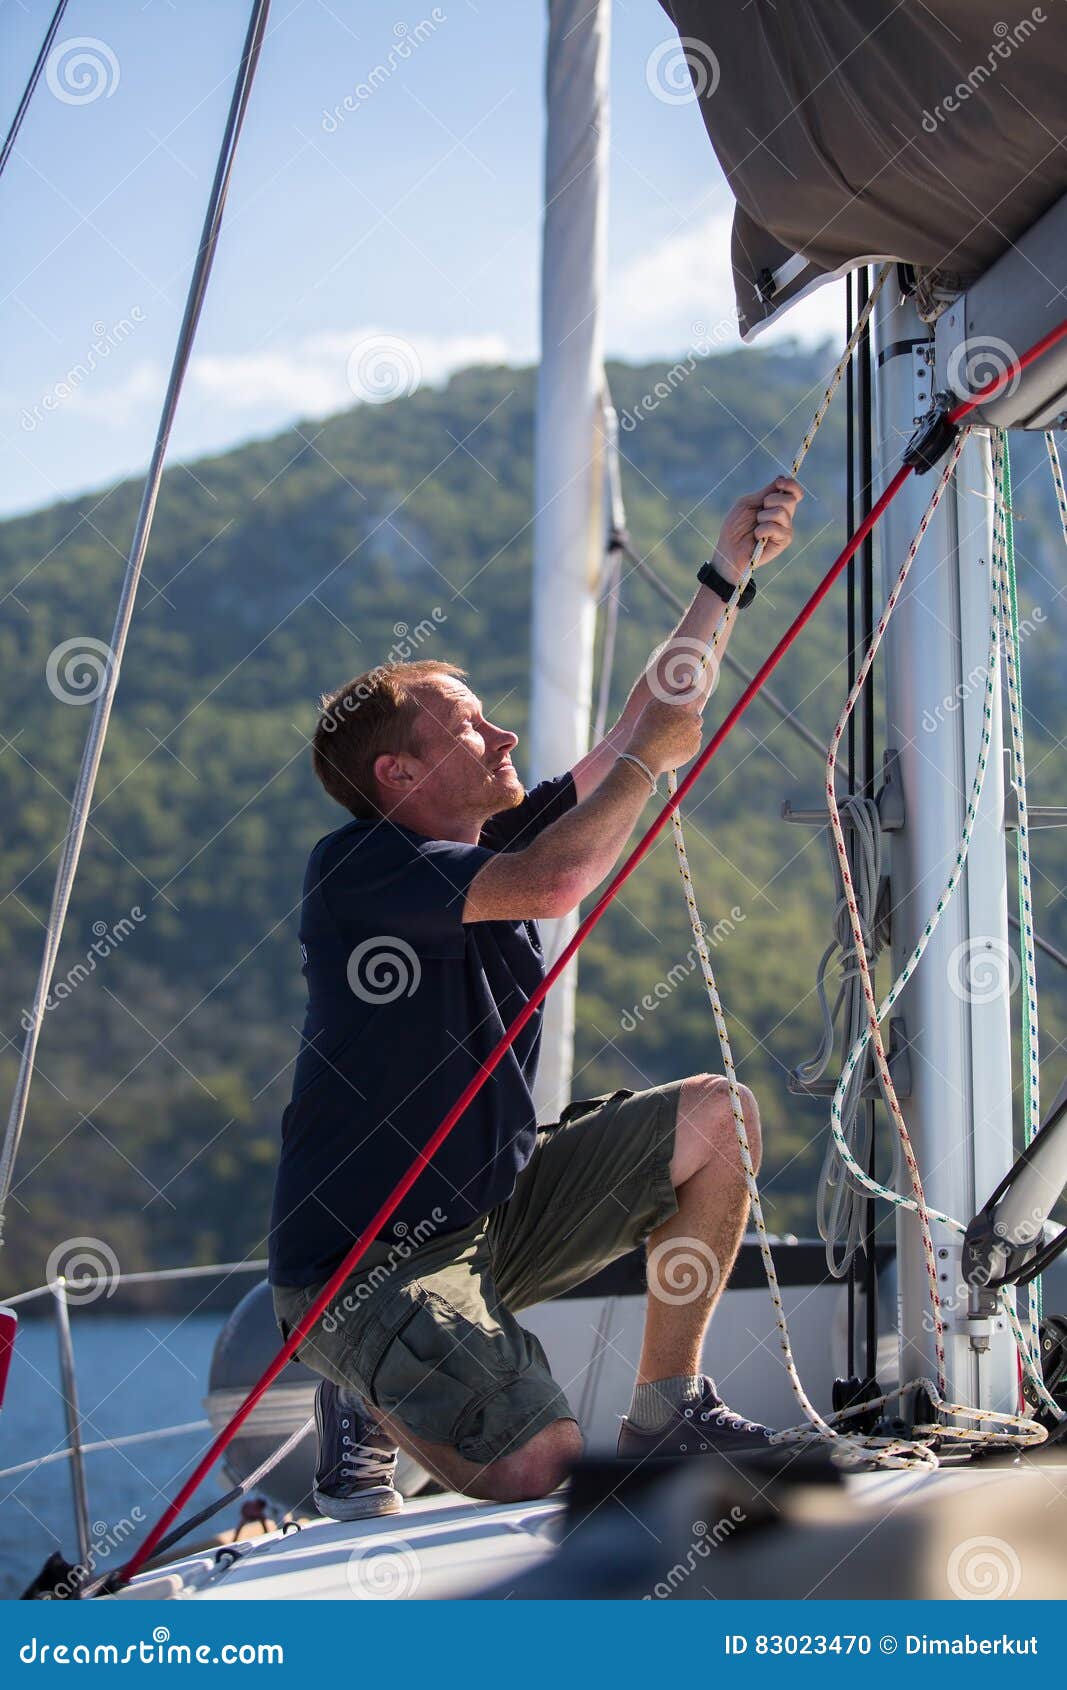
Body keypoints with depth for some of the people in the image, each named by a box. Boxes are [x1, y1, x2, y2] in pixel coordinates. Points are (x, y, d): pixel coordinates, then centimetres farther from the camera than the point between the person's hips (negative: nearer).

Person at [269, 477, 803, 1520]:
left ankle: (666, 1413, 9)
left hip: (491, 1205, 9)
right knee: (532, 1461, -26)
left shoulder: (493, 843, 6)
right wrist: (650, 757, -19)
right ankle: (368, 1402, 7)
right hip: (367, 1253, -9)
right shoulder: (357, 868, -19)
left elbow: (648, 729, 11)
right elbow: (552, 887, -34)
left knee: (716, 1117, 1)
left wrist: (727, 573, 8)